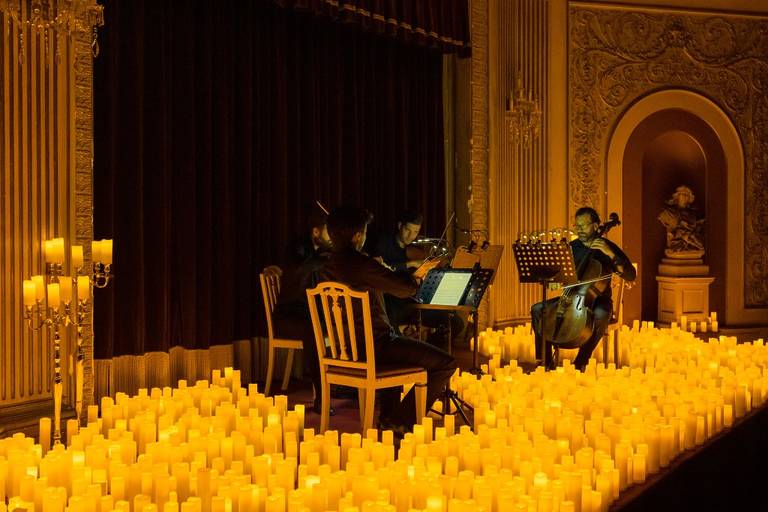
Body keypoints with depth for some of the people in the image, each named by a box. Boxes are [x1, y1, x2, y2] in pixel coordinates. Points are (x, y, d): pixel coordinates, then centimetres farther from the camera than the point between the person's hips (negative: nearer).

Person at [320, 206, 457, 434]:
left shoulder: (327, 267, 7)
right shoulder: (361, 263, -20)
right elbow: (405, 288, -12)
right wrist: (415, 274, 10)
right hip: (374, 346, -10)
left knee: (398, 341, 41)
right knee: (446, 363, -8)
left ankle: (387, 416, 40)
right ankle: (401, 421, -1)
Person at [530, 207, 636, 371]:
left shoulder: (608, 247, -3)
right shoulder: (572, 247, 10)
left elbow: (631, 276, -12)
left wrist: (610, 254, -23)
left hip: (598, 299, -4)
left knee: (600, 315, -39)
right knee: (537, 309, -13)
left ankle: (580, 363, -25)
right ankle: (546, 361, -9)